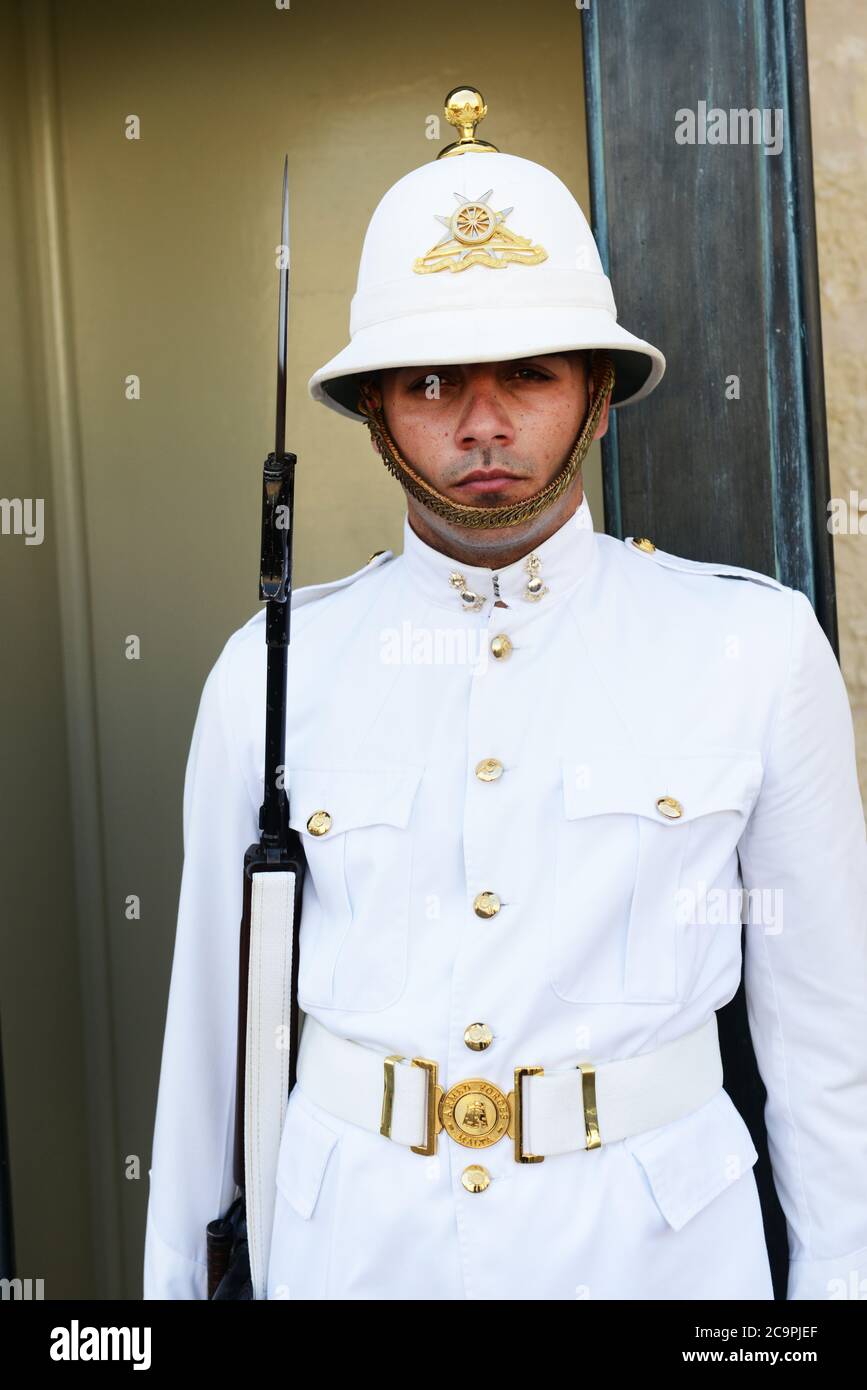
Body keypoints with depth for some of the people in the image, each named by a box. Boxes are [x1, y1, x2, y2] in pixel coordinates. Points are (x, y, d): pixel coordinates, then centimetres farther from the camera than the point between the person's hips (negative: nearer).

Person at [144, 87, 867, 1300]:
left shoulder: (759, 647, -8)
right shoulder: (272, 669, -4)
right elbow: (214, 1005, 3)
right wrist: (174, 1269, 10)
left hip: (647, 1235, 0)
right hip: (353, 1234, 1)